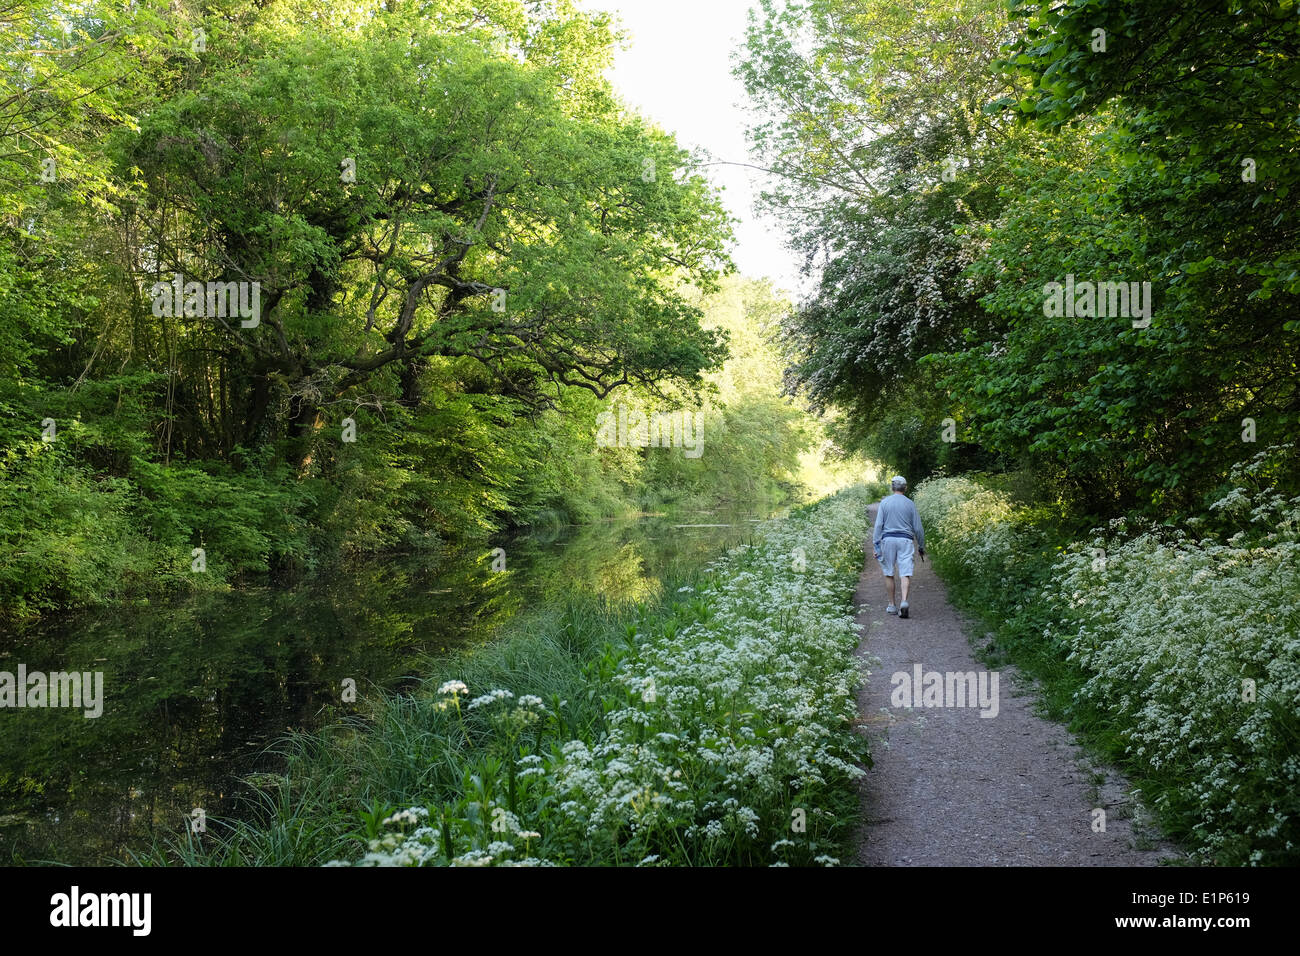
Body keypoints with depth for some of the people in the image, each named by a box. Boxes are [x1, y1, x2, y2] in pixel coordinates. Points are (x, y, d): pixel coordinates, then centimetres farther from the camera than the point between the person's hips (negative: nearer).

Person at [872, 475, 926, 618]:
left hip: (888, 539, 0)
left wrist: (876, 546, -1)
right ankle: (904, 601, -24)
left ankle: (892, 605, 14)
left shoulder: (884, 502, 2)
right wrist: (921, 546, 17)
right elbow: (917, 528, 7)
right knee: (905, 574, -5)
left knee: (889, 574, 10)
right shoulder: (910, 504, 5)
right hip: (905, 540, 0)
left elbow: (878, 525, -3)